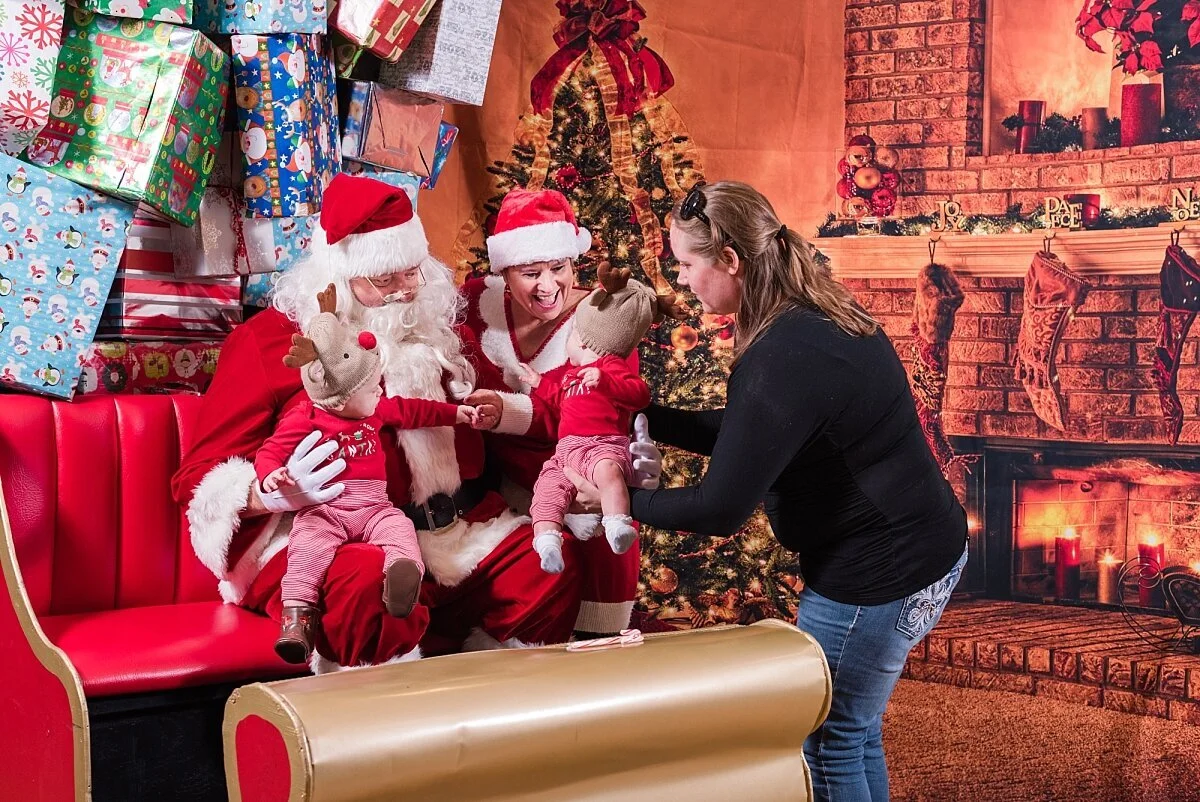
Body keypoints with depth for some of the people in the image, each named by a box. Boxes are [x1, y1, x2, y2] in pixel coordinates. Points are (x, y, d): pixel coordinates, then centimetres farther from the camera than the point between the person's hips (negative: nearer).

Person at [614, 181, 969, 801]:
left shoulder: (783, 359, -28)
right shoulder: (816, 315, 3)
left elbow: (719, 511, -25)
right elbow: (741, 434, 13)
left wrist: (622, 501, -10)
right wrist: (641, 417, 7)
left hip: (879, 575, -10)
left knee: (830, 740, 8)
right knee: (856, 728, 22)